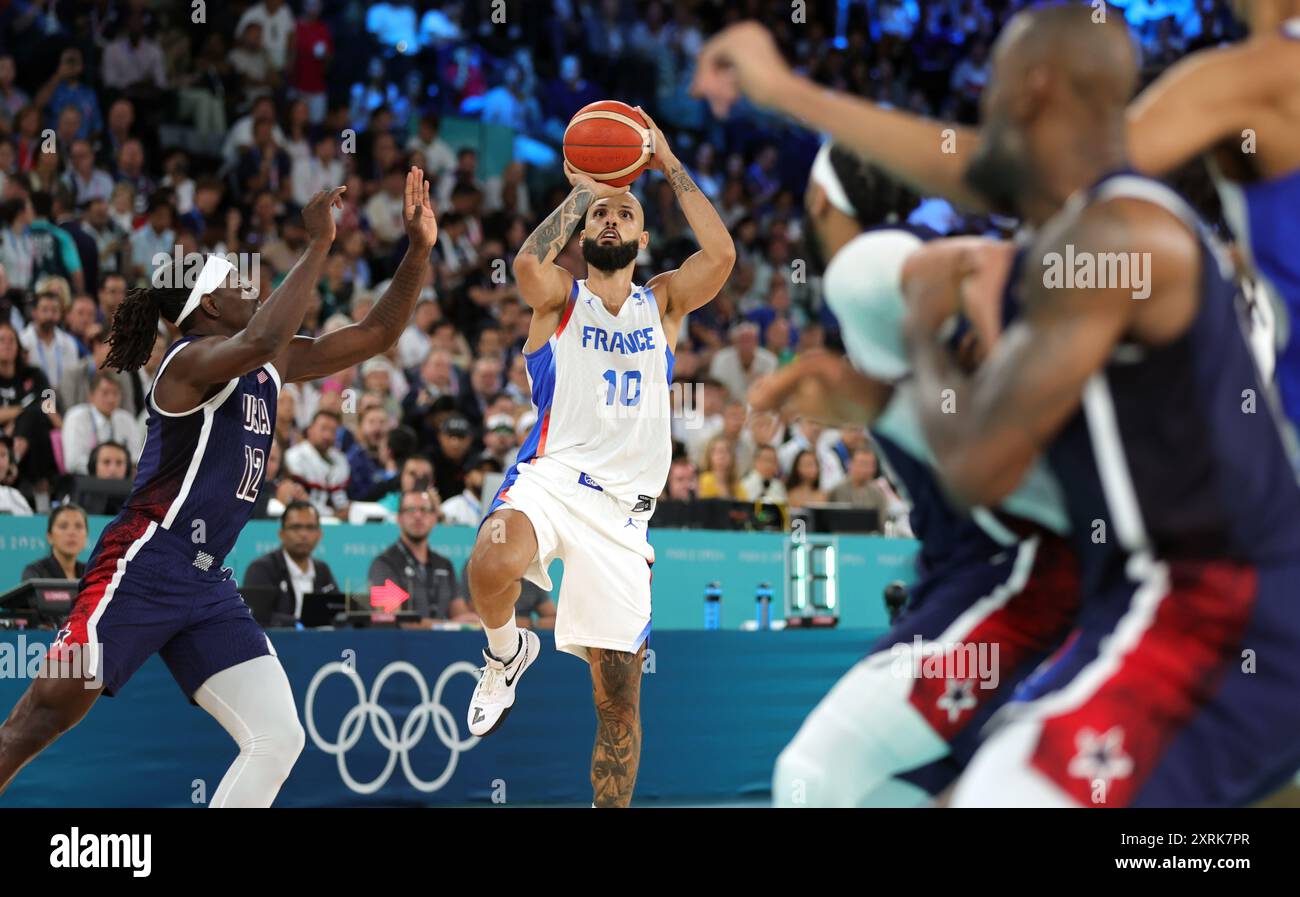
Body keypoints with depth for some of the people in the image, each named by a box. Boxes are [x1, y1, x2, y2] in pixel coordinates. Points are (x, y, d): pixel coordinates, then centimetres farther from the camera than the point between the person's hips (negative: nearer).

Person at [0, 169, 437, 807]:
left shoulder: (269, 367, 16)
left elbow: (375, 336, 19)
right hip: (143, 568, -8)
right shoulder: (191, 359, -9)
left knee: (278, 740, -5)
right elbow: (260, 340, -32)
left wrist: (419, 250, 7)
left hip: (206, 587, 8)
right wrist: (318, 245, -27)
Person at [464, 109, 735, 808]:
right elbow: (529, 263, -16)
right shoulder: (560, 297, 9)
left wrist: (670, 166, 2)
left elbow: (719, 254, -4)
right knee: (491, 569, -36)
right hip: (548, 480, -2)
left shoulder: (663, 303, 16)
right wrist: (581, 193, -3)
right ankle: (506, 652, -3)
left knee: (619, 692, 0)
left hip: (622, 507, 2)